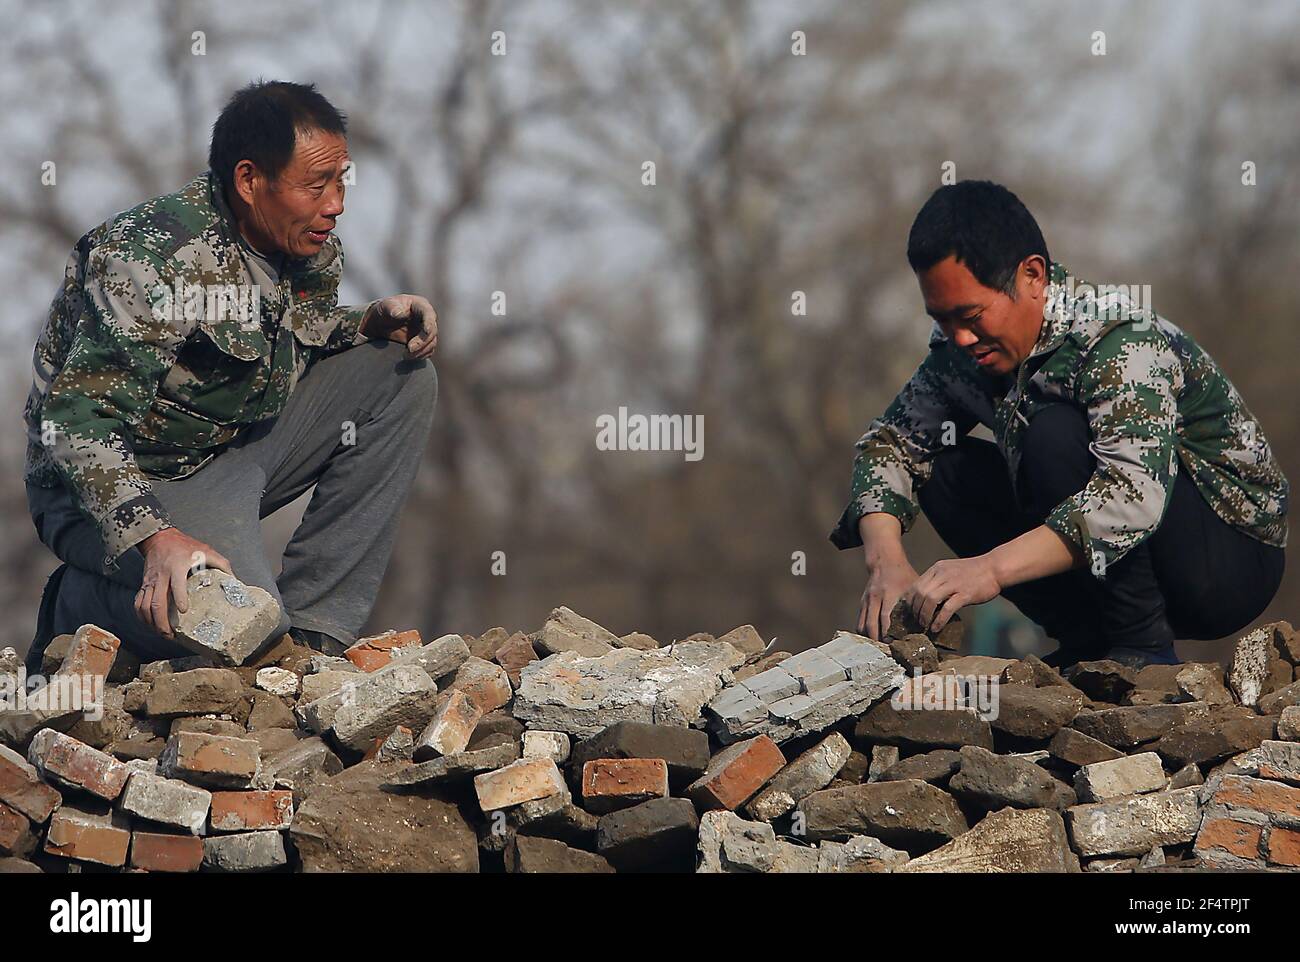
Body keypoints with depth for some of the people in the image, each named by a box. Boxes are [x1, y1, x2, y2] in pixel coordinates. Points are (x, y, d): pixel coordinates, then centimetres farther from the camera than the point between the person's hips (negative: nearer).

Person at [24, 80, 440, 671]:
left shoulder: (311, 245, 0)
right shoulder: (151, 259, -27)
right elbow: (79, 420, -33)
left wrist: (375, 320, -2)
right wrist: (156, 538, -46)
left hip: (235, 452, 9)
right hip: (137, 480, -9)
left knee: (403, 376, 0)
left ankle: (313, 627, -2)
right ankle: (81, 607, 2)